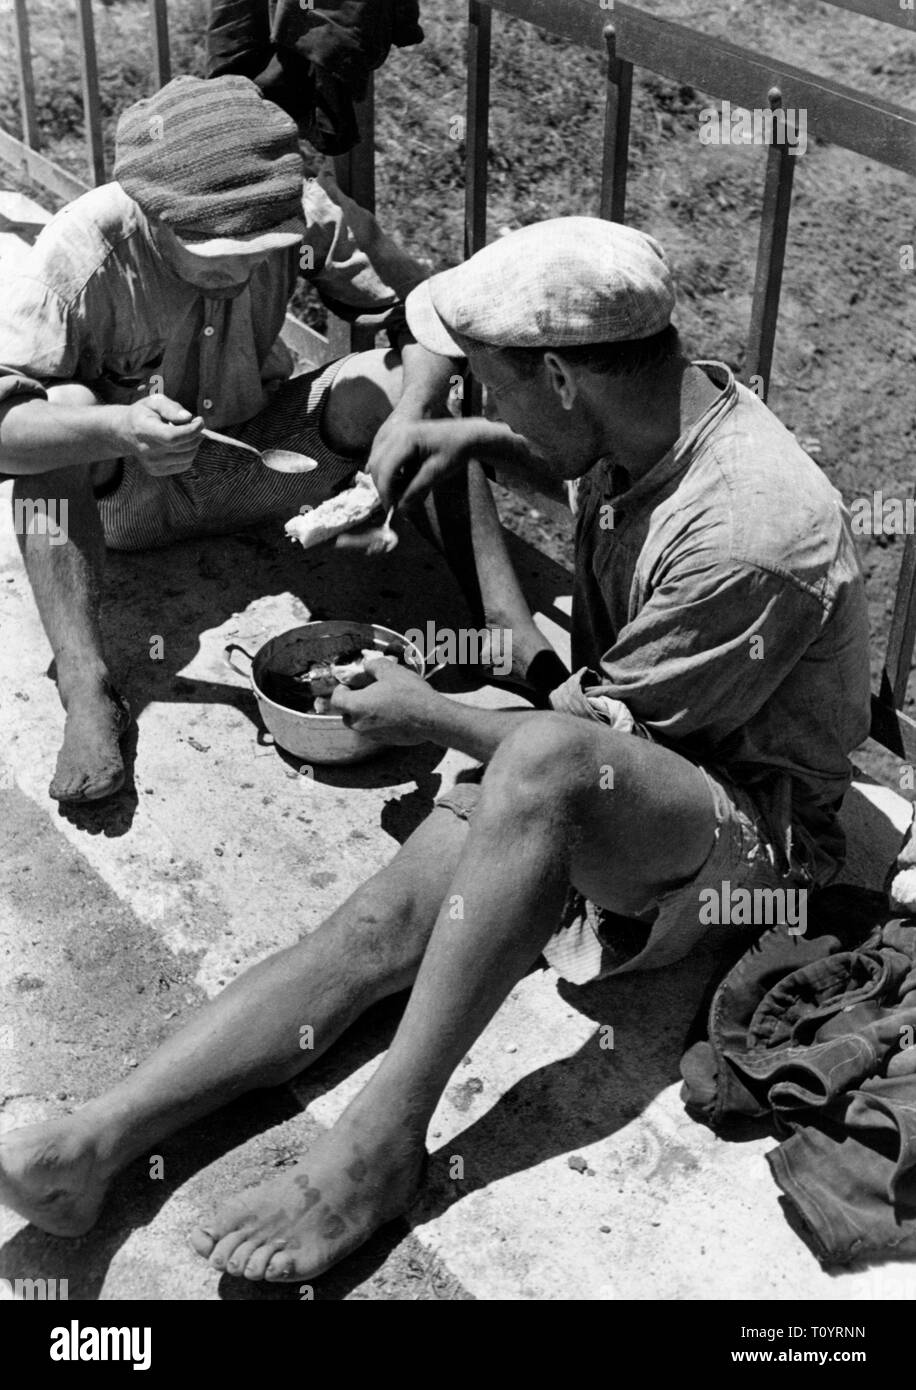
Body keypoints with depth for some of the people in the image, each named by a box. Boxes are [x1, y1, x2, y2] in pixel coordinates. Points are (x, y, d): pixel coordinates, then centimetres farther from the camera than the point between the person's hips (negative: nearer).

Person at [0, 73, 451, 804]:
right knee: (62, 408, -34)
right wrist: (116, 432, -51)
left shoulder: (306, 213, -20)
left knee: (389, 382, -23)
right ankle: (87, 689, -34)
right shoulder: (86, 249, -27)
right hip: (125, 492, -1)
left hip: (257, 464, 2)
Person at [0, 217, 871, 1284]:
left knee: (546, 759, -41)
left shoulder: (746, 538, -29)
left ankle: (382, 1141, -34)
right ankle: (90, 1146, -25)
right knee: (380, 922, -17)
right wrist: (476, 440, 6)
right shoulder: (658, 412, -3)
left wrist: (431, 717, -5)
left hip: (751, 831, -8)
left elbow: (594, 746, -20)